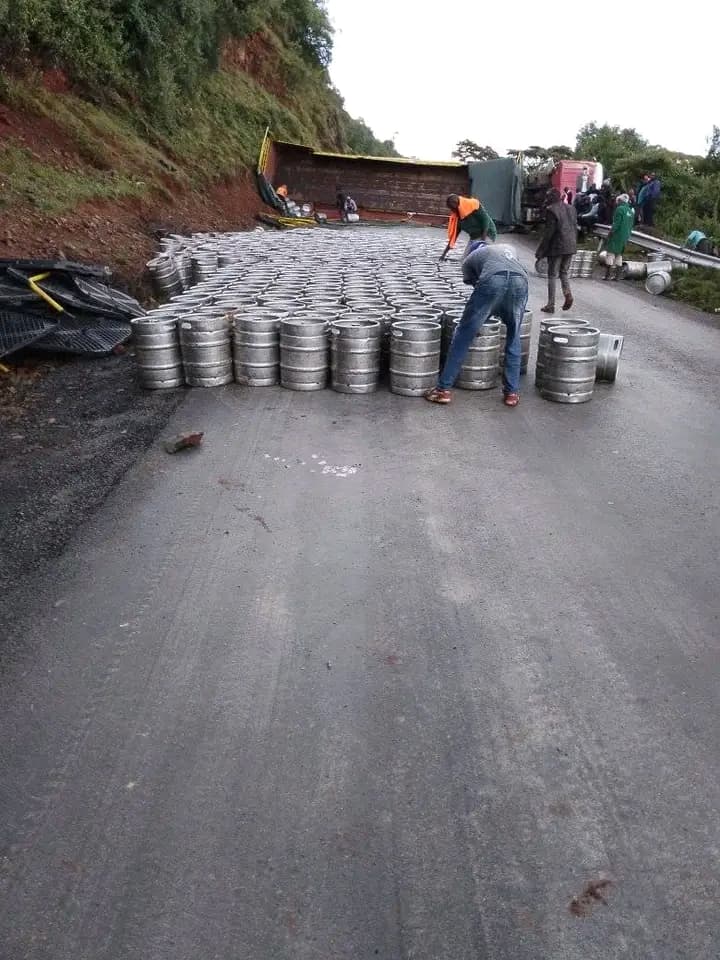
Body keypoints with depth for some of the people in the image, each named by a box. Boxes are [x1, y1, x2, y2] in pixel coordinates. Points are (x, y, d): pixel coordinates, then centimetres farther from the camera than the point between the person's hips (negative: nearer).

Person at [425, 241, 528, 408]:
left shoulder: (470, 258, 32)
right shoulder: (508, 247, 42)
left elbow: (474, 284, 31)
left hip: (492, 281, -3)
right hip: (520, 281, 3)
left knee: (463, 336, 8)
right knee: (513, 339, 20)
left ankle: (443, 389, 10)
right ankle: (512, 392, 19)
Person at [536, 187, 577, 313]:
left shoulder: (551, 210, -11)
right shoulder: (571, 209, 12)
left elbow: (548, 232, -15)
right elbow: (575, 229, 13)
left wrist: (540, 252, -10)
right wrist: (573, 245, 20)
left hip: (556, 247, -7)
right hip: (570, 247, 7)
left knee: (552, 275, 1)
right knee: (564, 272, 20)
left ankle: (550, 305, 3)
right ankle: (568, 293, -2)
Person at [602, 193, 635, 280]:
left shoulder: (620, 209, -9)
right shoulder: (631, 211, 15)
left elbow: (616, 223, -16)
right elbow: (631, 226, 15)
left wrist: (610, 233, -13)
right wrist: (627, 236, 20)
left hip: (617, 234, -8)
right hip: (625, 237, 8)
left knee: (611, 253, -6)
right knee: (619, 255, 12)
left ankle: (607, 275, -11)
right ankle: (617, 275, 11)